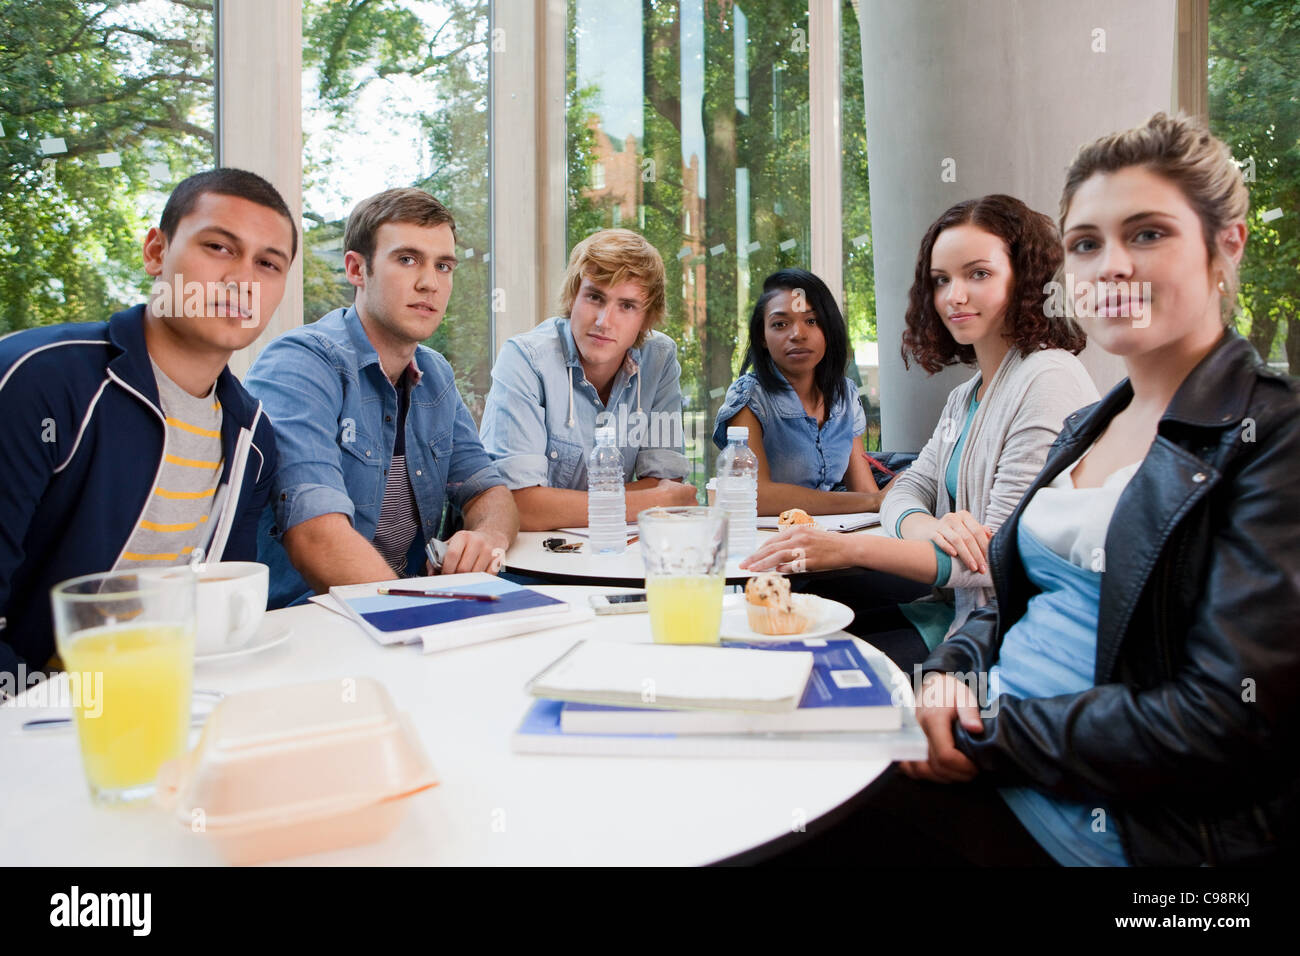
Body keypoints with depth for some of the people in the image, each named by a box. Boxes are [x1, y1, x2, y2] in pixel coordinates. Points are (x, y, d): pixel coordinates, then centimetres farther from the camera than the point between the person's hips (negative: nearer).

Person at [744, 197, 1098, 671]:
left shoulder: (1049, 381, -16)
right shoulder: (966, 394, 14)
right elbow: (906, 488, 9)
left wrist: (850, 548, -27)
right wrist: (925, 526, -18)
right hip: (954, 608, 8)